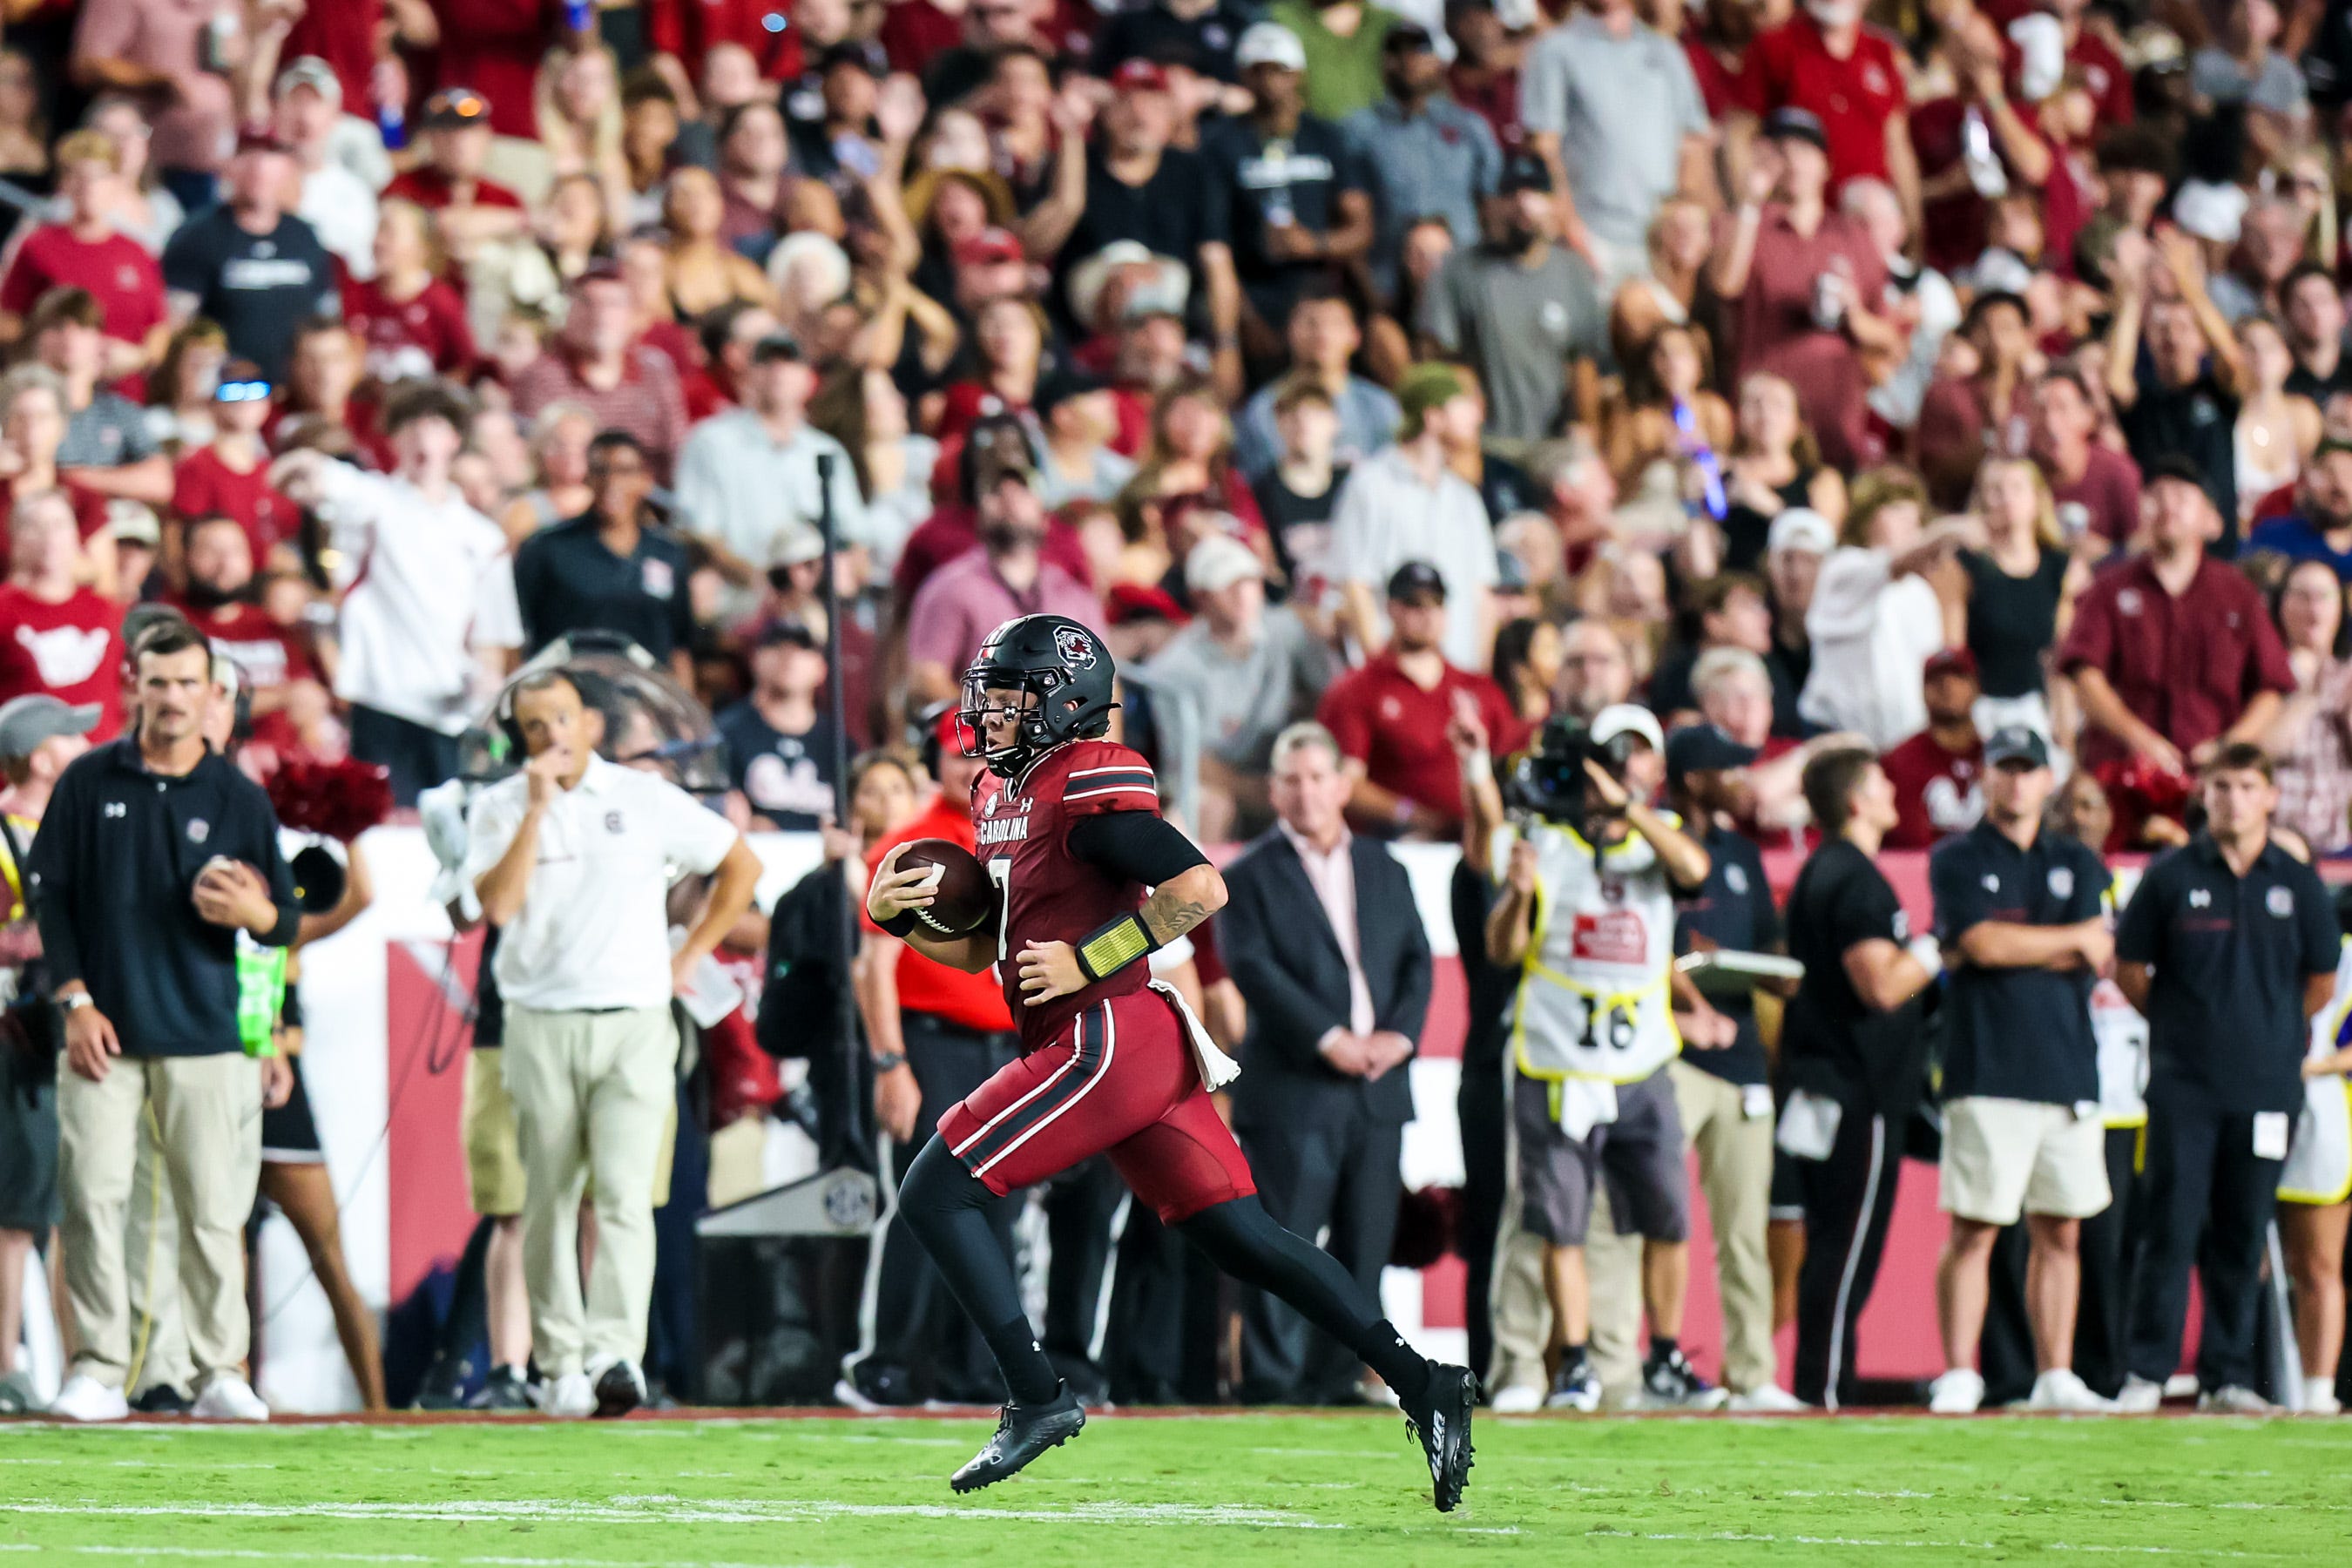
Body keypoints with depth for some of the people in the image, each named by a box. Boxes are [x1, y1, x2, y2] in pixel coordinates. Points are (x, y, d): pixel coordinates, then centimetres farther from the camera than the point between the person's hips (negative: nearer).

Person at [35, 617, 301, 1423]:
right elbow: (50, 894, 7)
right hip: (105, 1030, 0)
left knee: (214, 1211, -3)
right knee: (92, 1198, -7)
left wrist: (255, 913, -16)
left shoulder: (239, 797, 7)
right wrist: (75, 1001, -1)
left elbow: (287, 920, 8)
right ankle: (99, 1370, -3)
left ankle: (222, 1371, 3)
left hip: (208, 1034, 0)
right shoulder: (89, 782, 7)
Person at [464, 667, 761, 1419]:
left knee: (624, 1192, -15)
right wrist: (538, 807, -12)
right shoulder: (499, 808, 6)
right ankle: (560, 1363, 12)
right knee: (549, 1201, 4)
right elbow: (498, 904, -11)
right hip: (540, 1028, 1)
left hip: (635, 1025, -1)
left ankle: (615, 1354, -25)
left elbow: (742, 865, 16)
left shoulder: (647, 799, 6)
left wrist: (692, 955, 9)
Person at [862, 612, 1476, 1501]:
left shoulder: (1088, 789, -12)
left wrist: (1087, 960, -18)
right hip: (1137, 1053, 10)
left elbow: (1200, 889, -20)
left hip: (1106, 1039, -10)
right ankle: (1421, 1385, 5)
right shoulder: (1002, 795, 18)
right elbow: (976, 948, 24)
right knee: (1241, 1239, 8)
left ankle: (1037, 1397, -7)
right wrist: (898, 913, 7)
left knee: (934, 1194, -8)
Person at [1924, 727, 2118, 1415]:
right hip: (1987, 1070, -4)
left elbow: (2096, 958, 2)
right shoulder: (1956, 861, 5)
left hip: (2069, 1070, 4)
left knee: (2060, 1230, 4)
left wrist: (2004, 949, -5)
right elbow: (1981, 944, -11)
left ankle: (2055, 1378, 8)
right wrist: (2069, 941, 0)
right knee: (1973, 1229, -7)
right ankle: (1958, 1376, -5)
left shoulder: (2078, 863, 16)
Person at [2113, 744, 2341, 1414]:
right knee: (2170, 1228, -6)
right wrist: (2180, 1028, 9)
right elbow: (2129, 968, 9)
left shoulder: (2297, 884, 6)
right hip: (2183, 1084, -2)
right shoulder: (2170, 877, 1)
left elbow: (2321, 980, 16)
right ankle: (2145, 1372, -3)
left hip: (2266, 1085, 2)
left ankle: (2227, 1376, 9)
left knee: (2242, 1238, 4)